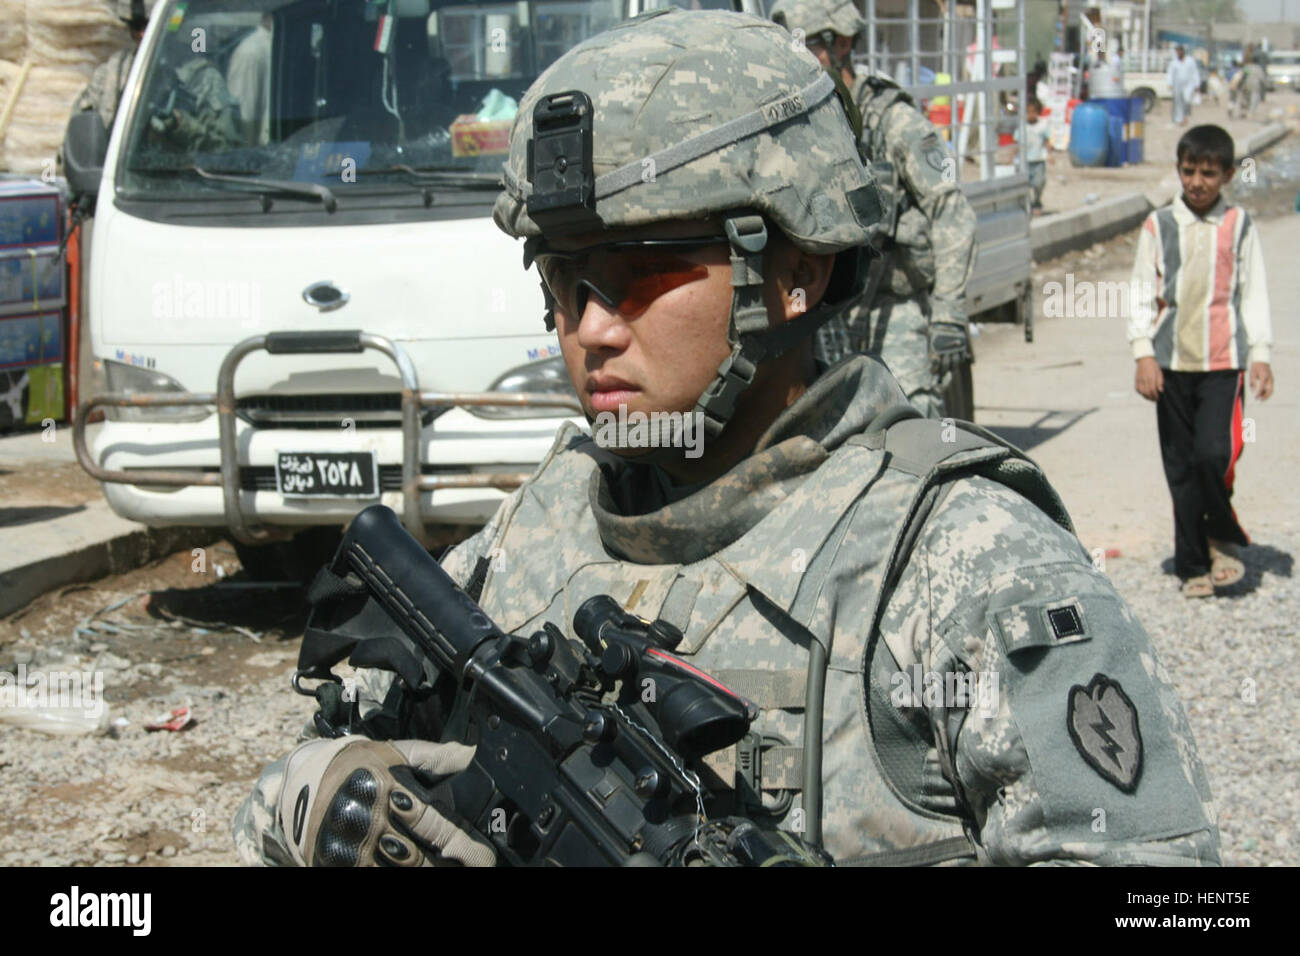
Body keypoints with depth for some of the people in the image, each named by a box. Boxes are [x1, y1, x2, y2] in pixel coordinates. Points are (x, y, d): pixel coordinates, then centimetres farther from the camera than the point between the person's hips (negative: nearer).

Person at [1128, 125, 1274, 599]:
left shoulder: (1239, 225, 6)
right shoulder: (1159, 226, 5)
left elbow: (1254, 293, 8)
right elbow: (1143, 292, 6)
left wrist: (1260, 355, 3)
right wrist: (1144, 353, -3)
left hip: (1224, 362, -1)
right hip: (1172, 363, 1)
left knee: (1215, 452, -17)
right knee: (1181, 466, 4)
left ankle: (1222, 539, 8)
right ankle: (1194, 565, 14)